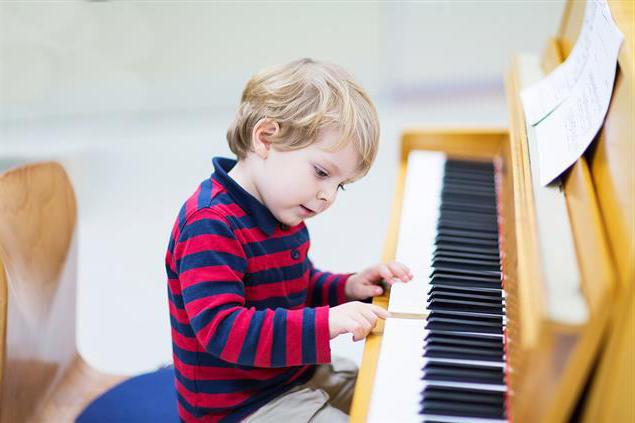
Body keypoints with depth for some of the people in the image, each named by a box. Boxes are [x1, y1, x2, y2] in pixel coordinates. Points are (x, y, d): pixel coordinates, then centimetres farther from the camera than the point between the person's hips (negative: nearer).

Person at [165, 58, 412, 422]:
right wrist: (325, 322, -38)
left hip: (296, 376, 10)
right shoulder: (211, 225, -26)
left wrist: (346, 289, 1)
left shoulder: (282, 214, 6)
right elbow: (220, 329, -34)